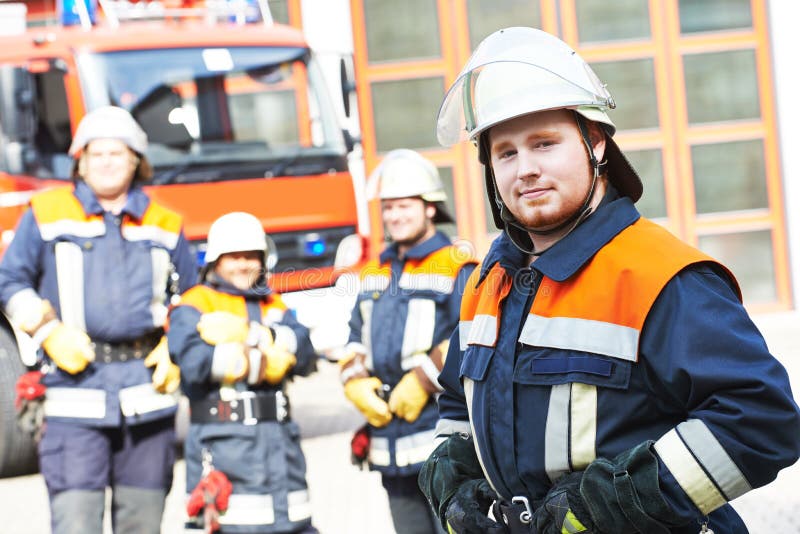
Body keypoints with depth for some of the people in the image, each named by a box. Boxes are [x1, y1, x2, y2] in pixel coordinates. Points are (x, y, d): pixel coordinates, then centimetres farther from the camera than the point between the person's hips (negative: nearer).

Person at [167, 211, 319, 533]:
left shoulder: (275, 307, 20)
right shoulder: (194, 306, 2)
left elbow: (304, 355, 1)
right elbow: (195, 362, -17)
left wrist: (248, 335, -12)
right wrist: (265, 361, -10)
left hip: (279, 437, 6)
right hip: (223, 443, -6)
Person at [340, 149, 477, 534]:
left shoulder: (457, 268, -5)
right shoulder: (376, 275, 19)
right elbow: (356, 339, 21)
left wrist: (422, 382, -17)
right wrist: (356, 383, 2)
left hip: (444, 441, -7)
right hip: (392, 448, 7)